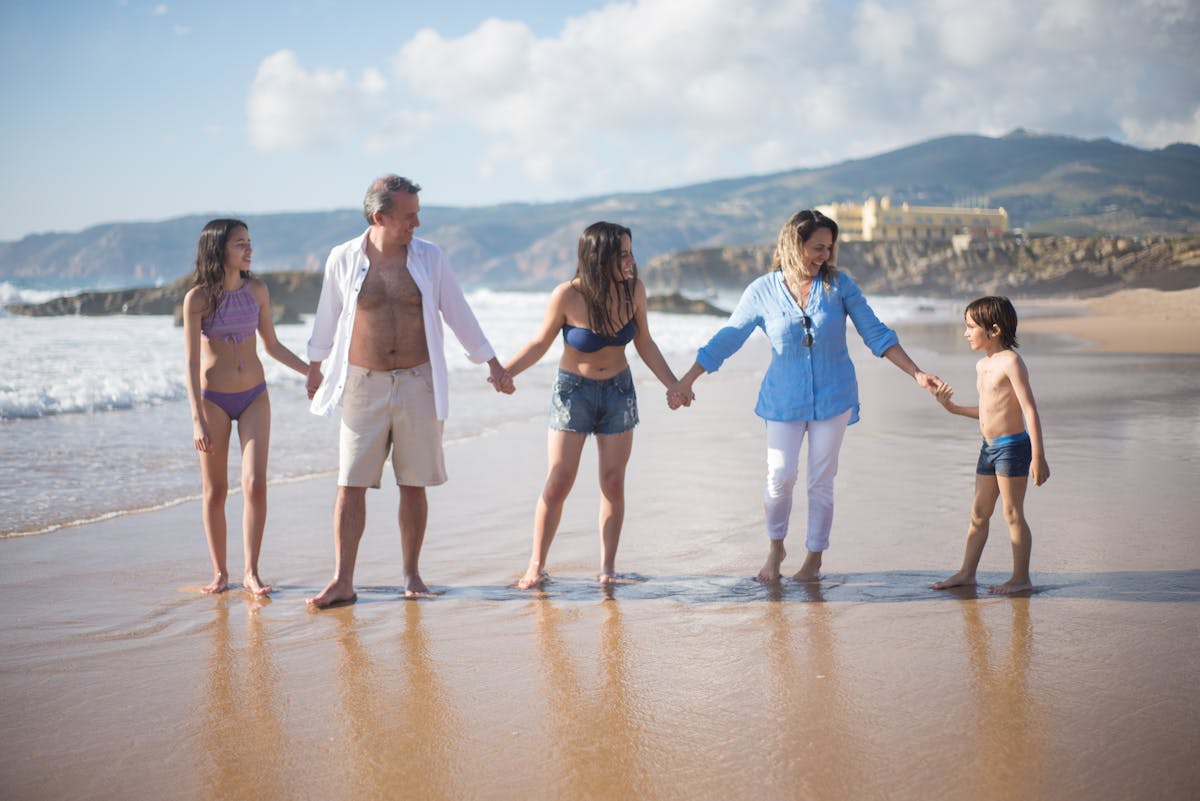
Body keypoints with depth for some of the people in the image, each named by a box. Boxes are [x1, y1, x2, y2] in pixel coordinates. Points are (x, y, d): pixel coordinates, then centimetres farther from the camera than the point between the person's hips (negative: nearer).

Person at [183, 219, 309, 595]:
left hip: (254, 396, 3)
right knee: (215, 491, 4)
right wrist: (198, 419, -15)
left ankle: (251, 572, 1)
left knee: (255, 485, -8)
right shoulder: (198, 298, -9)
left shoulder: (257, 290, 3)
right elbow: (192, 362, -10)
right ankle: (220, 572, 17)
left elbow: (272, 345, 13)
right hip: (213, 398, -3)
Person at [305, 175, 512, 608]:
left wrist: (492, 363, 9)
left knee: (414, 485, 6)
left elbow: (459, 314, 7)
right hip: (363, 385, -1)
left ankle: (411, 574, 19)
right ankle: (342, 583, 2)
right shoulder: (343, 259, -1)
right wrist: (314, 366, 23)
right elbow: (327, 316, 13)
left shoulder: (430, 257, 0)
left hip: (417, 383, 1)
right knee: (350, 486, -3)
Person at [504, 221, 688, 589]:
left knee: (613, 484, 3)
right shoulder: (567, 296, -20)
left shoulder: (634, 289, -10)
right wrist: (503, 372, -22)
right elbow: (540, 343, -9)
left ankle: (607, 566, 13)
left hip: (618, 392, 3)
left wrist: (673, 384, -2)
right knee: (558, 484, -4)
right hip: (573, 391, -3)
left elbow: (644, 343, 3)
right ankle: (536, 565, 8)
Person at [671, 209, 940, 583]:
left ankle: (814, 558, 20)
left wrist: (916, 374, -4)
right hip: (784, 399, 0)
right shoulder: (763, 291, -5)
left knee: (821, 481, 3)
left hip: (832, 397, 0)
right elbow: (726, 340, 1)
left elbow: (876, 334, 1)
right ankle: (775, 548, 19)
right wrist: (685, 381, -1)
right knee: (780, 476, -7)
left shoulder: (839, 284, -4)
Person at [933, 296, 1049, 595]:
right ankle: (967, 573, 23)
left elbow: (1030, 410, -18)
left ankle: (1021, 578, 8)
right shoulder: (982, 365, 13)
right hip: (989, 447, 9)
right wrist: (954, 408, 18)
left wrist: (1038, 456, -22)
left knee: (1013, 514, -1)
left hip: (1012, 446, -9)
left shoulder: (1010, 362, -14)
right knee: (978, 513, 14)